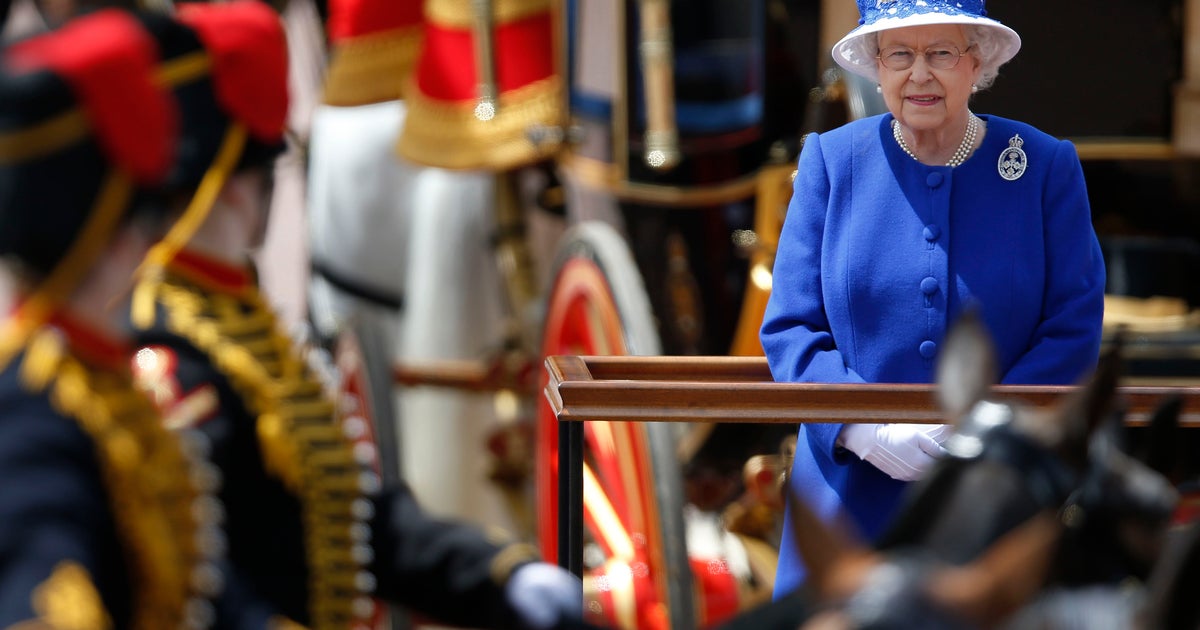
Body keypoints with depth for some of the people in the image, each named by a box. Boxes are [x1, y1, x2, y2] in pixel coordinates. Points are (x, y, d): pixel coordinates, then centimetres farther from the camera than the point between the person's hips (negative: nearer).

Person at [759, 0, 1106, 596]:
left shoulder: (1046, 166, 2)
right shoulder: (831, 161, 5)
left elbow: (1074, 330, -1)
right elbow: (790, 329, 2)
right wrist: (867, 429, -16)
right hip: (853, 497, 1)